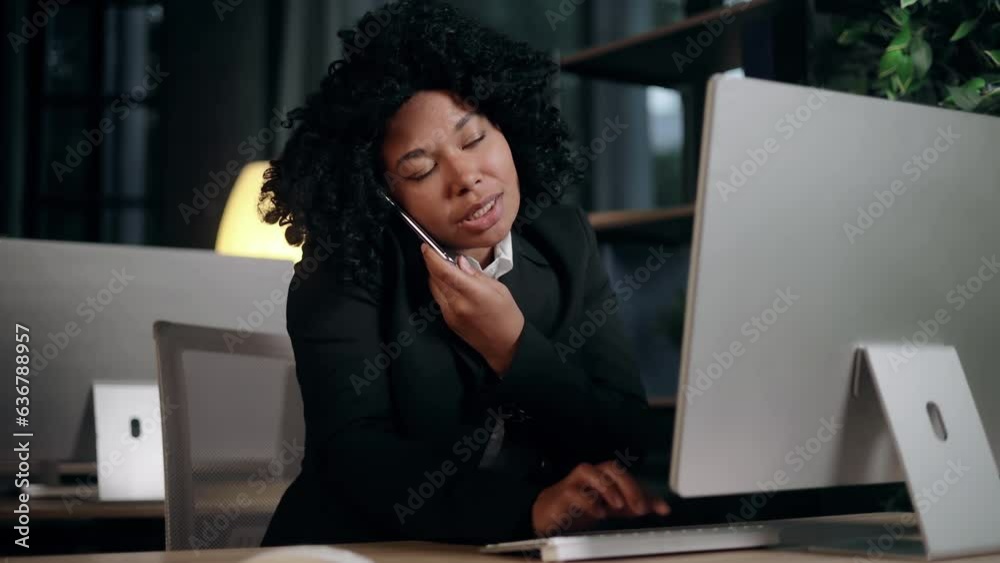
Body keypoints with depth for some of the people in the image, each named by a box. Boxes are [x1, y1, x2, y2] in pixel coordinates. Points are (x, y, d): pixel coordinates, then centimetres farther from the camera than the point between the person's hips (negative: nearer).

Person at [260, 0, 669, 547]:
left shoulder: (565, 239, 0)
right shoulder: (341, 270, -9)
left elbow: (628, 439, -3)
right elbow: (355, 454, -20)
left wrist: (512, 347, -17)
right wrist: (530, 507, -32)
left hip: (530, 549, 3)